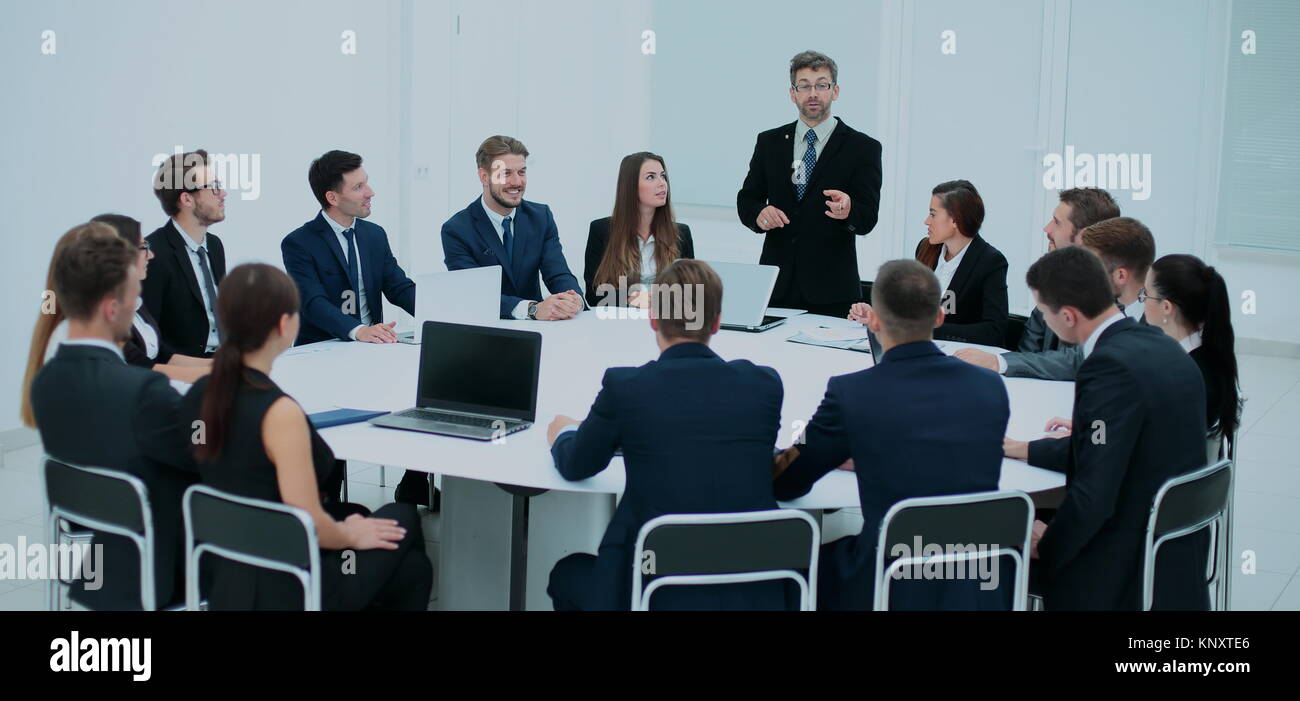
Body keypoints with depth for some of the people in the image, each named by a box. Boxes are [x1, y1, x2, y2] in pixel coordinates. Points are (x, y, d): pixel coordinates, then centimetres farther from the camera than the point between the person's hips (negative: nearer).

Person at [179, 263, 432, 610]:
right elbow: (310, 524, -23)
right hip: (285, 592, -7)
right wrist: (351, 535, -4)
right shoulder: (279, 412, -26)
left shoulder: (198, 396, -4)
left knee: (352, 513, 28)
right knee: (402, 518, 18)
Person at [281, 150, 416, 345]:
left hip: (372, 344, 5)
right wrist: (358, 330, -35)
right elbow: (313, 303, -18)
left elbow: (399, 287, 9)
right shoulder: (298, 243, -7)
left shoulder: (375, 234, 12)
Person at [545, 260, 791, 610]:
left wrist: (562, 433, 32)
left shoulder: (624, 385, -10)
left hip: (657, 592, -3)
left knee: (567, 572, 29)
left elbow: (575, 467, 8)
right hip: (754, 593, 3)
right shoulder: (765, 383, -3)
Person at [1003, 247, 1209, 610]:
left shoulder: (1111, 367, -23)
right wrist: (1026, 449, 23)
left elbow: (1094, 495, -24)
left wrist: (1047, 548, -8)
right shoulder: (1161, 347, 5)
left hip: (1122, 576, -9)